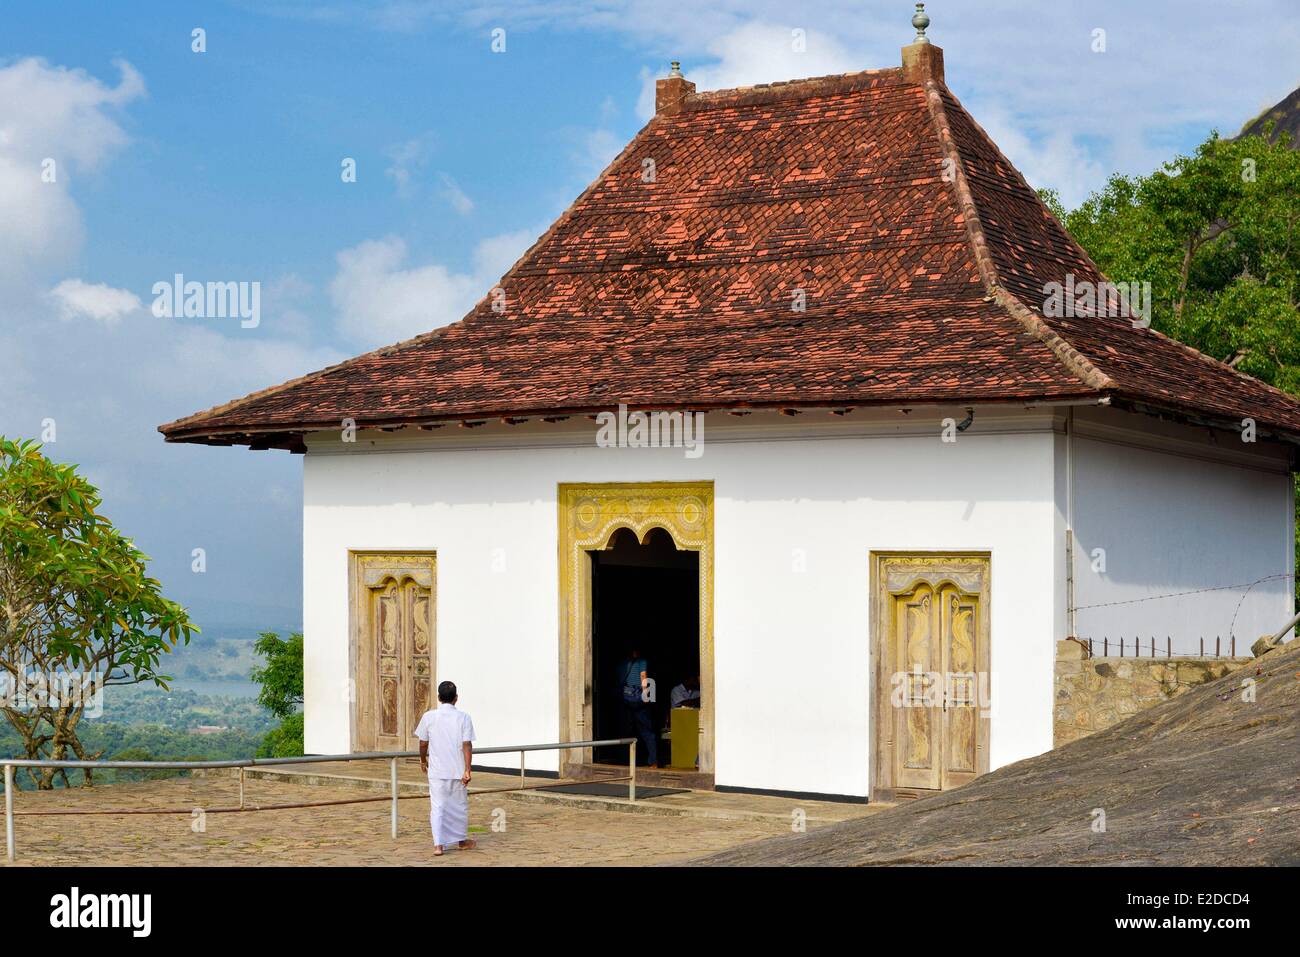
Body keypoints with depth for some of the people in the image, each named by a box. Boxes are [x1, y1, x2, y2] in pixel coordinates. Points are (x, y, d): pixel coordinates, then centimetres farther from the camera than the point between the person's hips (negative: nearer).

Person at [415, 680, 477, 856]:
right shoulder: (463, 718, -4)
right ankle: (462, 840, 29)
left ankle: (438, 845, -9)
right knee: (460, 806, 15)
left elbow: (423, 744, 4)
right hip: (458, 770, 0)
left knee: (437, 807, 1)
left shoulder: (429, 717, -3)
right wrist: (467, 770, -11)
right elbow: (466, 745, -10)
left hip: (436, 771, 0)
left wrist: (423, 761, 22)